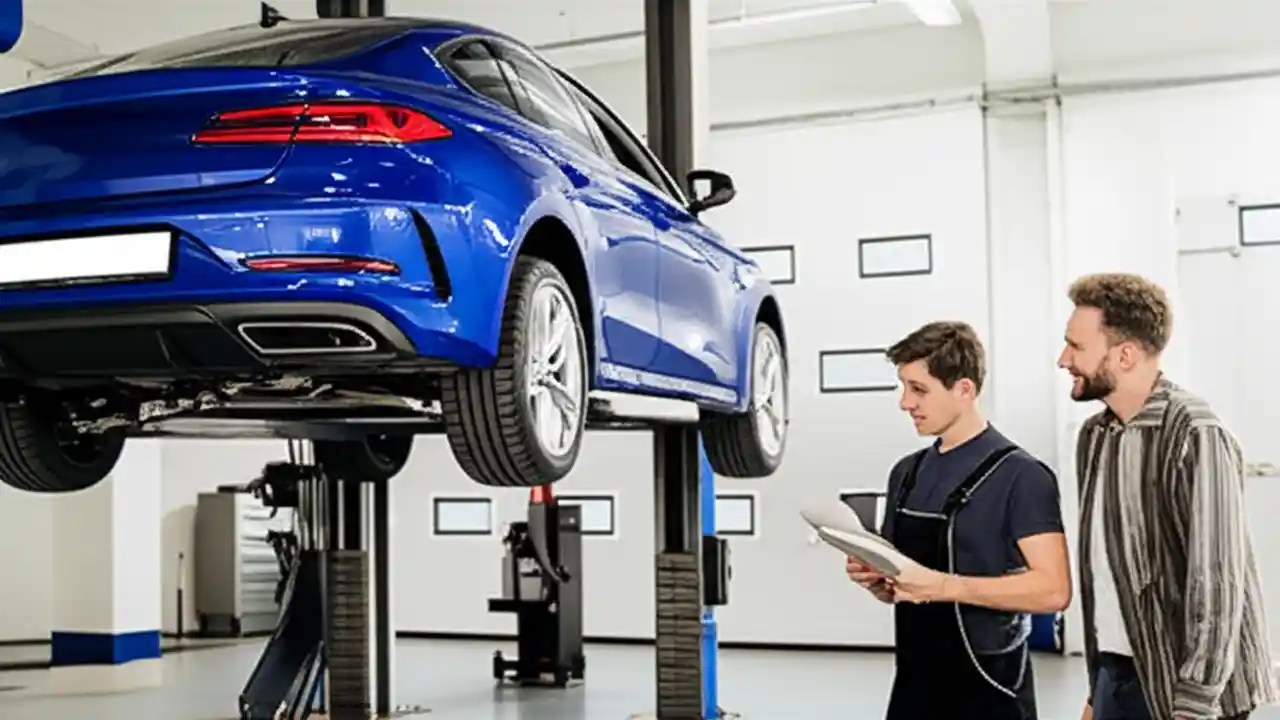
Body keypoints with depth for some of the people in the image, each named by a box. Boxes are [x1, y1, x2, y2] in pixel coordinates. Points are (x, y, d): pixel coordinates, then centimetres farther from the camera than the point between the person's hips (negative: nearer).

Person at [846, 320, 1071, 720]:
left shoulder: (1019, 475, -10)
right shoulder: (906, 473, 10)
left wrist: (944, 585, -24)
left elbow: (1053, 590, -18)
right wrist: (874, 578, -4)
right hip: (913, 685, 6)